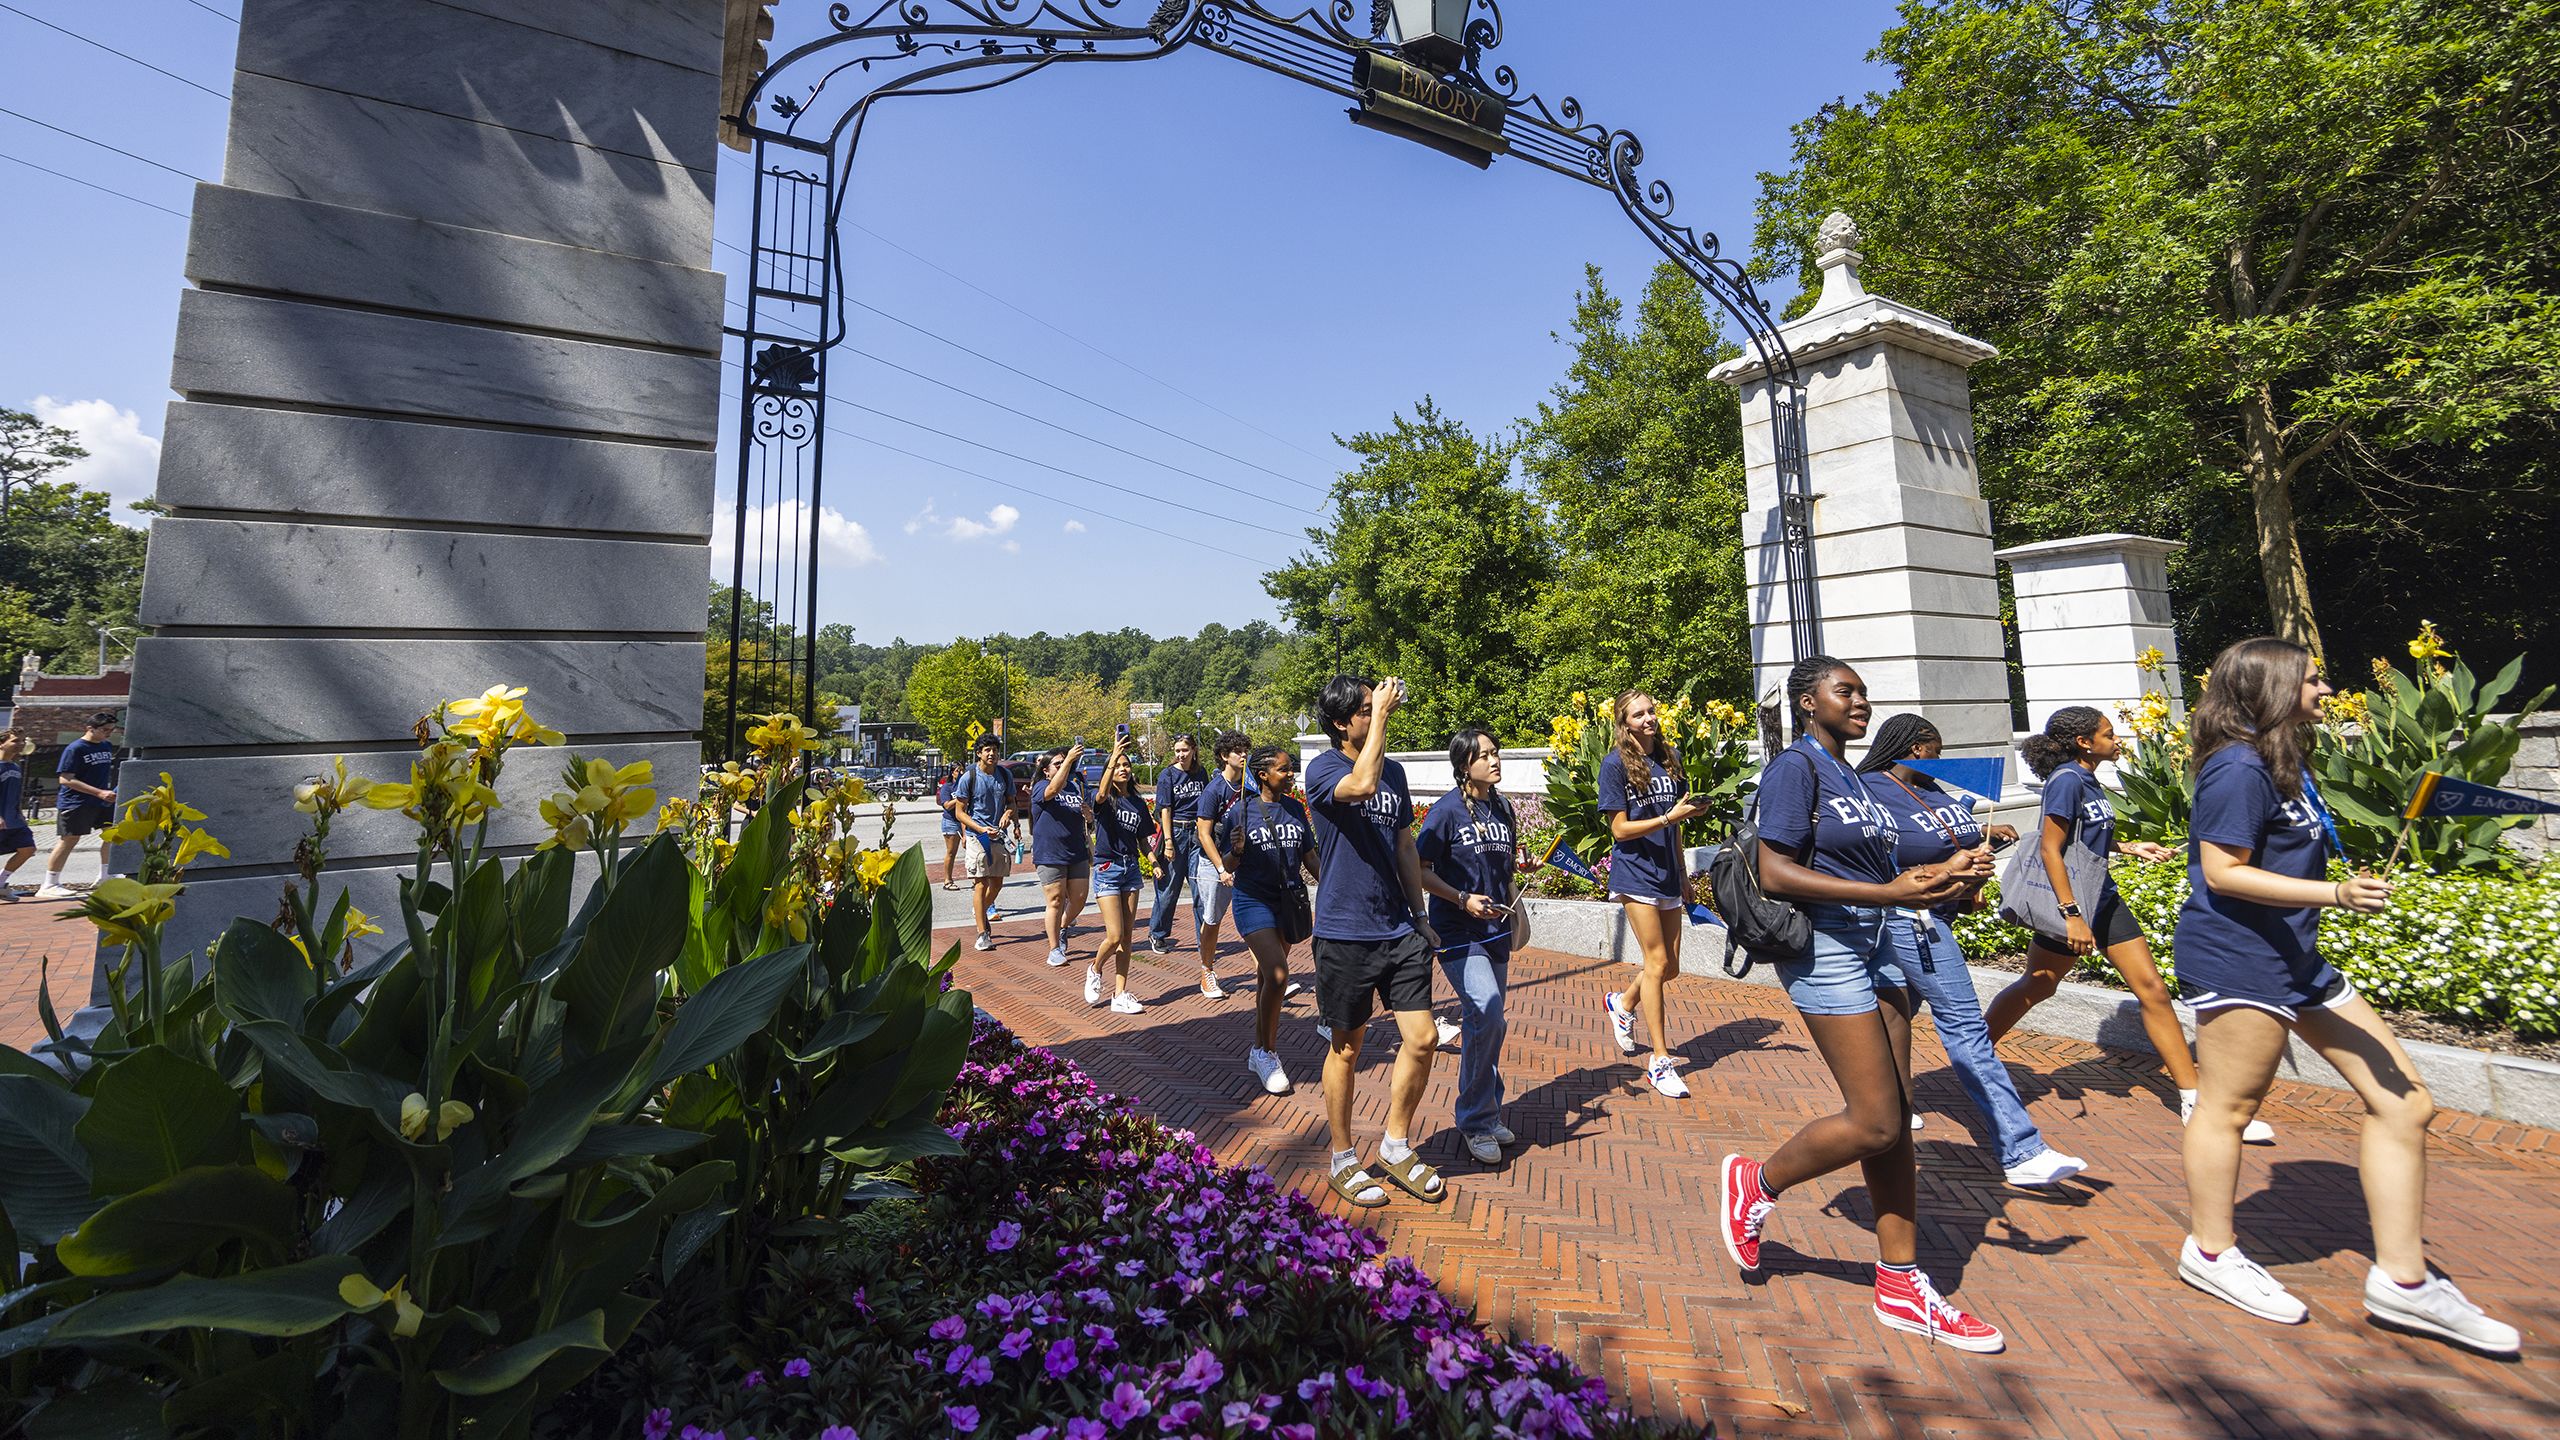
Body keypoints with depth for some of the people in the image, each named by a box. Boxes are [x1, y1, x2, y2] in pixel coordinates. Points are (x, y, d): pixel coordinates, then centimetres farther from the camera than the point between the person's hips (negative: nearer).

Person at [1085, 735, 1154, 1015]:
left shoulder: (1139, 803, 9)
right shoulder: (1105, 800, -7)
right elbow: (1102, 794, -33)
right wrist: (1113, 756, -44)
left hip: (1131, 869, 5)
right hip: (1107, 868, -5)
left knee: (1126, 936, 7)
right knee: (1115, 936, -9)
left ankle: (1120, 995, 14)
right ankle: (1095, 970, 22)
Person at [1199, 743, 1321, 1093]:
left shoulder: (1295, 809, 4)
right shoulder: (1241, 811, -9)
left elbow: (1309, 857, 13)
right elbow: (1228, 865, -5)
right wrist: (1236, 851, -26)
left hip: (1288, 901, 5)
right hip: (1254, 901, -5)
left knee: (1267, 975, 15)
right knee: (1278, 975, -17)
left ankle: (1259, 1049, 30)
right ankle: (1267, 1053, 2)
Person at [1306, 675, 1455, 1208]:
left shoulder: (1394, 771, 11)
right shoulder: (1322, 769, -10)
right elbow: (1362, 785, -33)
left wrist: (1420, 913, 16)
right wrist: (1382, 715, -24)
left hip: (1398, 929, 6)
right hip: (1345, 932, -6)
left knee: (1422, 1039, 4)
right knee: (1346, 1047, 8)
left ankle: (1396, 1147, 26)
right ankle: (1342, 1159, 27)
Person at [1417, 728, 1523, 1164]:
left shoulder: (1502, 807, 7)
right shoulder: (1447, 810, -12)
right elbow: (1420, 868, -12)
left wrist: (1513, 900, 3)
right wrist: (1462, 899, -19)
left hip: (1495, 931, 7)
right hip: (1458, 933, -7)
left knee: (1486, 1025, 15)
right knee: (1488, 1017, -18)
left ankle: (1484, 1118, 31)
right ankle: (1476, 1121, 1)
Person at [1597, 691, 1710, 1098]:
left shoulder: (1669, 759, 10)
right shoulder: (1615, 763, -8)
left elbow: (1674, 828, 16)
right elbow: (1620, 829, -11)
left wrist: (1684, 876, 17)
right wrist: (1669, 816, -20)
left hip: (1667, 877, 6)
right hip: (1635, 873, -6)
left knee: (1670, 966, 11)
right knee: (1657, 962, -5)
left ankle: (1622, 1002, 40)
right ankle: (1660, 1061, 7)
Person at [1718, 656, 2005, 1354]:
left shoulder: (1849, 774, 17)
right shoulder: (1794, 767, -12)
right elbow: (1775, 873, -21)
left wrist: (1939, 873, 4)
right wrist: (1891, 893, -23)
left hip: (1874, 949, 9)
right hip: (1825, 949, -9)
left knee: (1894, 1121, 10)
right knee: (1875, 1123, -7)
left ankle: (1901, 1285, 20)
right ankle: (1755, 1184, 15)